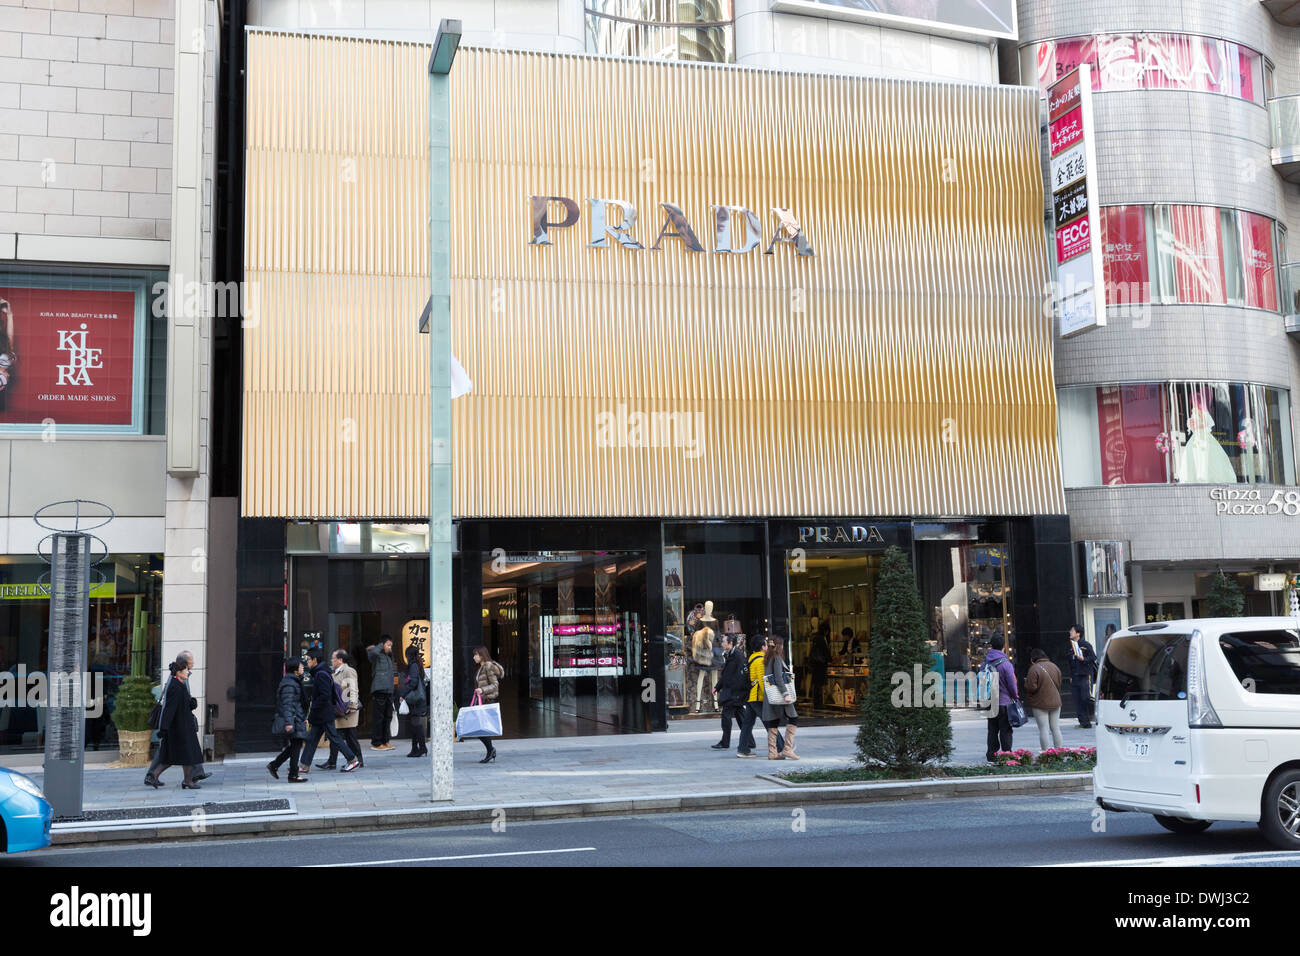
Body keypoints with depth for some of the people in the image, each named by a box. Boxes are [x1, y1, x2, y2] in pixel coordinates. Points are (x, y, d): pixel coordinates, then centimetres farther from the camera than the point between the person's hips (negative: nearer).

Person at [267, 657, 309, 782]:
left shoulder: (295, 681, 17)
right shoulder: (289, 684, -15)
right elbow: (287, 704, -21)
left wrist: (304, 718, 24)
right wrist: (288, 722, -26)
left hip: (297, 719, 10)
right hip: (292, 720, -10)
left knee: (294, 745, 14)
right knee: (296, 745, -4)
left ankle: (274, 765, 21)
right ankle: (293, 775, 2)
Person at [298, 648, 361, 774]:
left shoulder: (321, 674, -18)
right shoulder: (318, 673, 13)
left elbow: (325, 695, -26)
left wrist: (312, 710, -18)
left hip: (324, 716, -10)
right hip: (319, 716, 10)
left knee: (334, 738, -2)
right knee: (311, 739, 10)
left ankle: (353, 760, 6)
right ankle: (304, 766, 13)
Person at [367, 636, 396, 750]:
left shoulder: (388, 656, 20)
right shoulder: (377, 655, -5)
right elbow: (373, 652, -27)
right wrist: (381, 646, -7)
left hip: (389, 691, 8)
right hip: (379, 690, -8)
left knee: (388, 717, 10)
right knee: (379, 717, -5)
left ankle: (385, 741, 17)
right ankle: (376, 743, -1)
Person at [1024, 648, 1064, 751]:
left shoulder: (1034, 669, -16)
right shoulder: (1054, 667, 5)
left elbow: (1031, 688, -18)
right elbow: (1059, 685, 12)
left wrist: (1026, 682, 2)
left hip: (1040, 703, -6)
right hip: (1055, 702, 6)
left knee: (1043, 729, -2)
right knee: (1056, 728, 11)